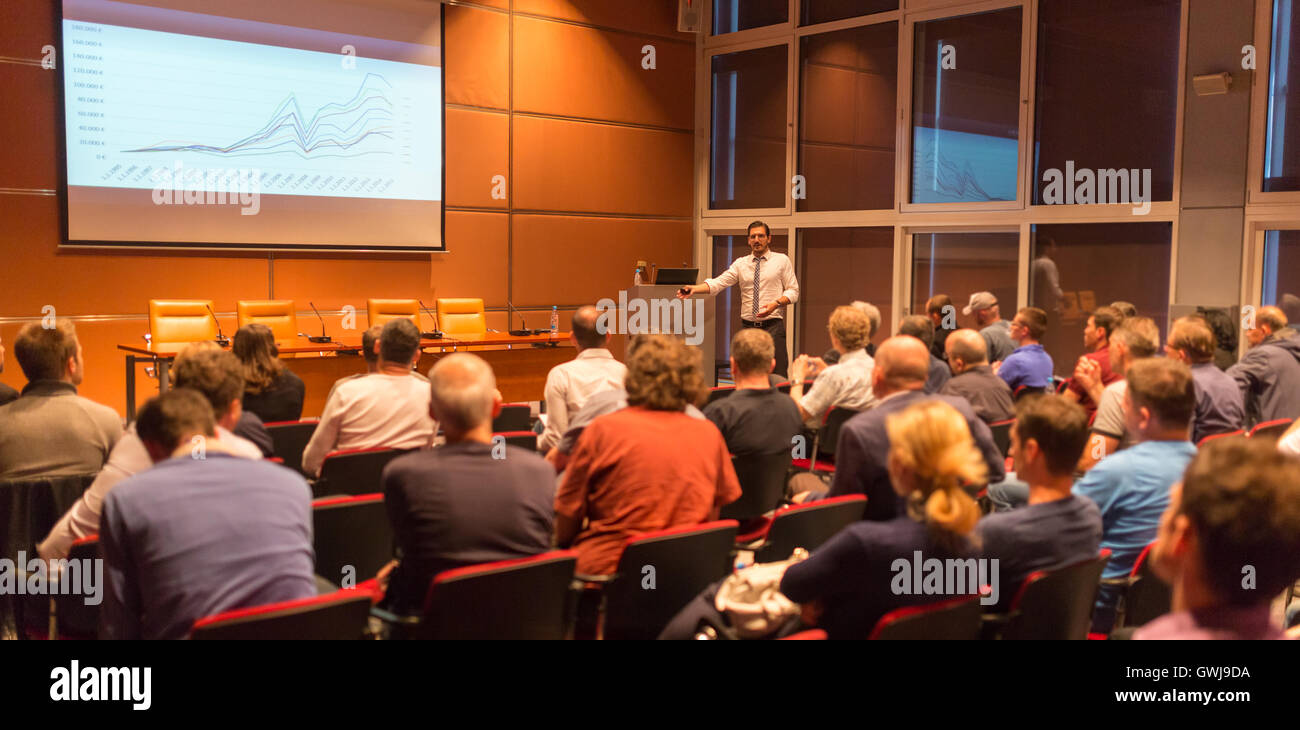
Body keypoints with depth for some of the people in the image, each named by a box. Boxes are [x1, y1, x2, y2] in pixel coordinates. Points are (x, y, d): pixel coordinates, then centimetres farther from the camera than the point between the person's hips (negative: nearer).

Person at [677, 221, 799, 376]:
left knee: (776, 376, -8)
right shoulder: (740, 263, 10)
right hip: (747, 326, 3)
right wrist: (694, 288, -18)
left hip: (772, 326, -2)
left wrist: (775, 303, -16)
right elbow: (718, 283, -1)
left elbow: (793, 291, 3)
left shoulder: (782, 260, 5)